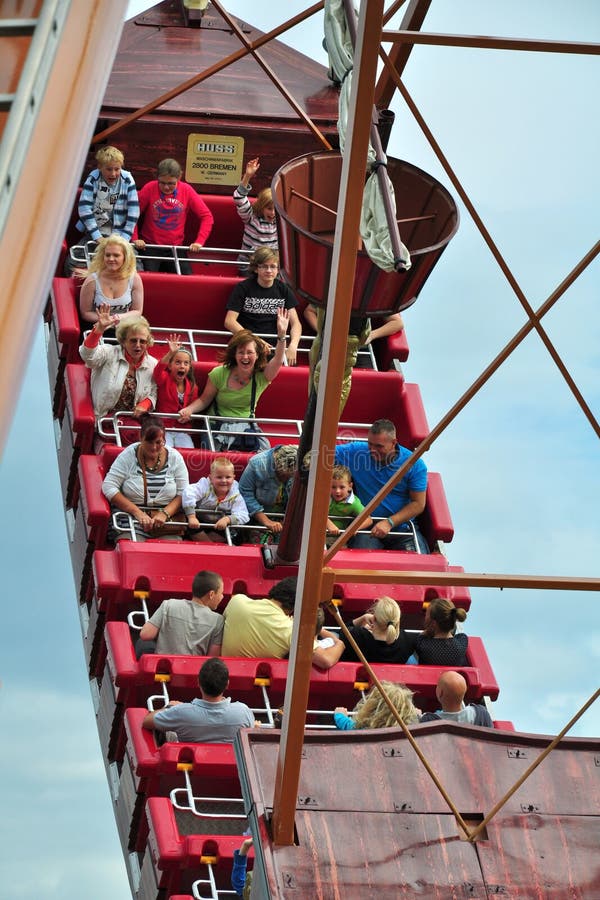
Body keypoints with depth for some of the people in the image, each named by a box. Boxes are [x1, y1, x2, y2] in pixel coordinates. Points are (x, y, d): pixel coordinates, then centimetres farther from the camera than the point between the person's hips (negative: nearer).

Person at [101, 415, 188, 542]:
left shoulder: (175, 457, 7)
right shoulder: (128, 455, 1)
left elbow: (183, 494, 5)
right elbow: (109, 487, -7)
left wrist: (165, 514, -14)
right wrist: (137, 512, -15)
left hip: (166, 526, 2)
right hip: (131, 525, -2)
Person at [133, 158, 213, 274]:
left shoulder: (187, 191, -5)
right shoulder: (149, 189, -9)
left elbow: (206, 216, -2)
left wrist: (199, 241, -10)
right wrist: (135, 238, -14)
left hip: (175, 247, 2)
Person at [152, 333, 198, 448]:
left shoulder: (192, 387, 9)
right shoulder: (165, 379, -3)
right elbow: (157, 372, -27)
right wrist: (171, 353, -40)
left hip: (182, 431, 3)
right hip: (163, 428, -3)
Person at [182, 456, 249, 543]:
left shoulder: (235, 496, -14)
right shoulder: (205, 486, -21)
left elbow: (243, 516, -25)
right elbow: (188, 494, -38)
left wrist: (227, 519, -44)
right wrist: (191, 517, -46)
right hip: (199, 525, -2)